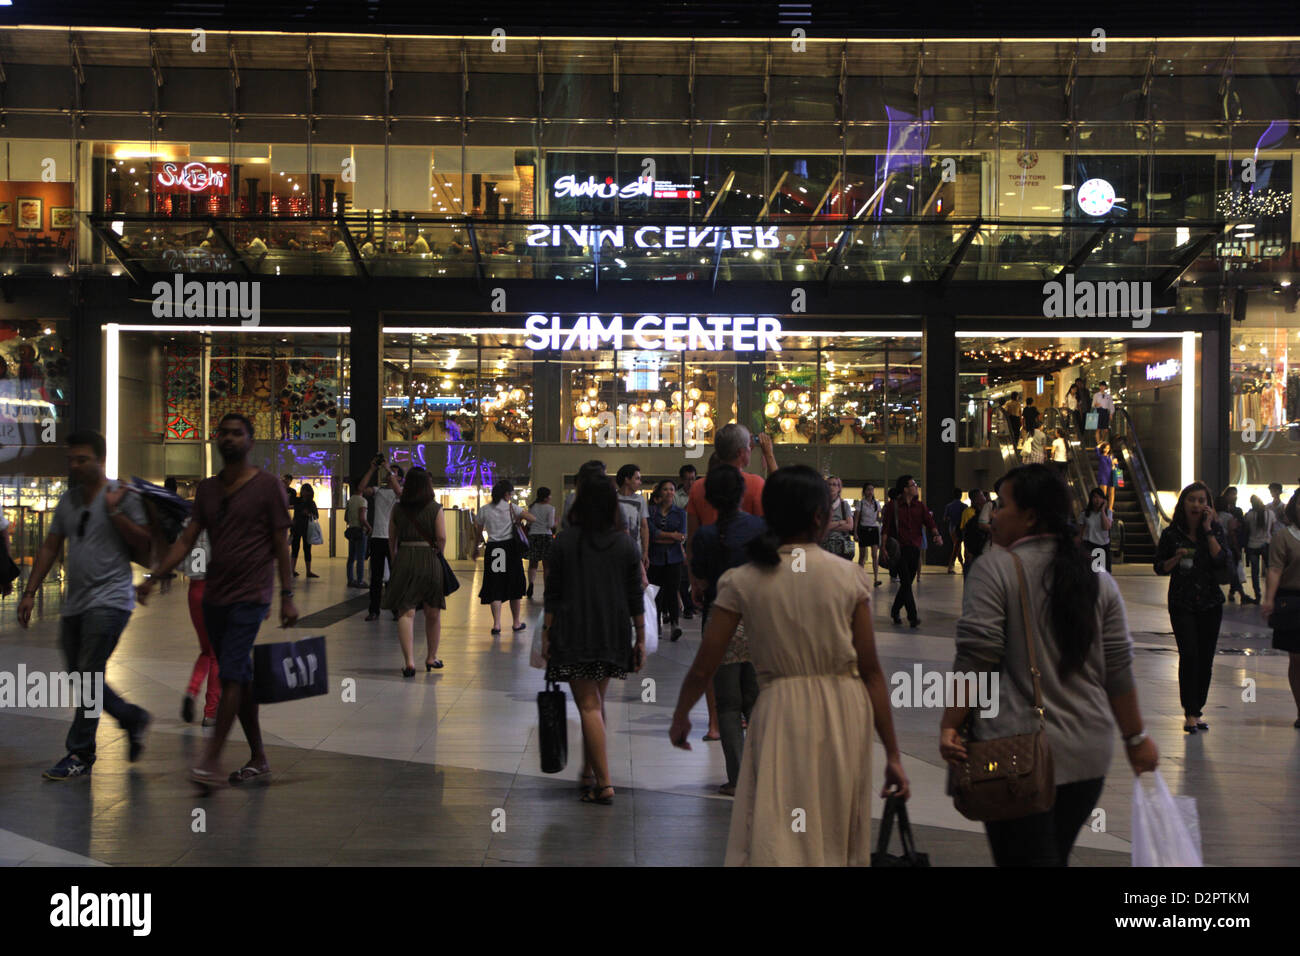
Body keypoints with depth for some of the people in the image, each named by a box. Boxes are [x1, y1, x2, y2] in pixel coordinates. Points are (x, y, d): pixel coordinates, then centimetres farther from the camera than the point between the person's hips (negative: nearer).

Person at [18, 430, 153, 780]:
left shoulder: (122, 496, -3)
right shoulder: (67, 500, 16)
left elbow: (144, 545, -7)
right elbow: (50, 548, 19)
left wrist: (115, 512, -16)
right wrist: (30, 592, 15)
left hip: (108, 600, -7)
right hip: (74, 603, 7)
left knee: (89, 676, -11)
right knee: (81, 679, 10)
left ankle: (80, 755, -5)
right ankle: (134, 718, 29)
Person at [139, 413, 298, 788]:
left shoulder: (267, 486, -4)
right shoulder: (207, 488, 11)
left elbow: (281, 545, -4)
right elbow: (186, 539, 9)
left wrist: (287, 596, -6)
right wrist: (152, 577, -1)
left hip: (250, 598, -6)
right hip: (214, 596, 6)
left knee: (231, 675, -13)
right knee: (240, 677, 11)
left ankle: (211, 760, -13)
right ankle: (258, 758, 19)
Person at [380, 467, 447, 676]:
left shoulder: (398, 509, 3)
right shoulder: (435, 508, -3)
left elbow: (392, 539, 7)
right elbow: (441, 537, -9)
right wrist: (438, 555, 8)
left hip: (404, 559, 1)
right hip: (429, 559, 0)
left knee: (406, 612, -1)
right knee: (433, 612, 15)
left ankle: (409, 661, -13)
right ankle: (431, 657, 27)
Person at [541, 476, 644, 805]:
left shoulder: (564, 541, -5)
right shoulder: (625, 544, 1)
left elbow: (553, 593, -4)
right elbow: (635, 597, 3)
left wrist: (547, 633, 2)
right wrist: (641, 639, 9)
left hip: (574, 635, -3)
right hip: (613, 635, 3)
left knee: (588, 706, -4)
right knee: (597, 702, 18)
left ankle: (604, 783, -10)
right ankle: (589, 772, 26)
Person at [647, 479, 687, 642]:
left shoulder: (680, 513, 7)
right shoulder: (652, 512, 4)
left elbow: (682, 536, -3)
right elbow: (652, 532, -11)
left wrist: (661, 538, -7)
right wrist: (672, 535, -14)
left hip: (674, 558, 0)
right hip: (656, 558, 1)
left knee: (672, 590, -11)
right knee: (657, 592, 3)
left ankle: (674, 624, -17)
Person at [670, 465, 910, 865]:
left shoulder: (741, 581, -2)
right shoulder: (850, 576, -1)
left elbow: (703, 667, 0)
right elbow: (871, 671, 0)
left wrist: (680, 718, 19)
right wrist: (893, 755, 5)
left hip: (782, 712, -2)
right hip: (845, 714, 2)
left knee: (776, 845, 1)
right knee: (840, 843, 17)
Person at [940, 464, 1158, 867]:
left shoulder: (997, 568, -8)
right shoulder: (1098, 579, 8)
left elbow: (975, 658, -14)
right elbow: (1118, 668, 9)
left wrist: (950, 726, -9)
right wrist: (1136, 737, 16)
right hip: (1088, 752, 6)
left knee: (1026, 857, -2)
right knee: (1056, 854, 19)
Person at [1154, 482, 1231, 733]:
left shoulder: (1216, 531, 3)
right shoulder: (1171, 534, -1)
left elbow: (1223, 561, -12)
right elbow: (1159, 567, 5)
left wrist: (1208, 531, -12)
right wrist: (1177, 558, -14)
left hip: (1210, 603, 2)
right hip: (1181, 604, -2)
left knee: (1206, 659, 5)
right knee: (1189, 655, -13)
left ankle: (1197, 710, 17)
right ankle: (1190, 713, -6)